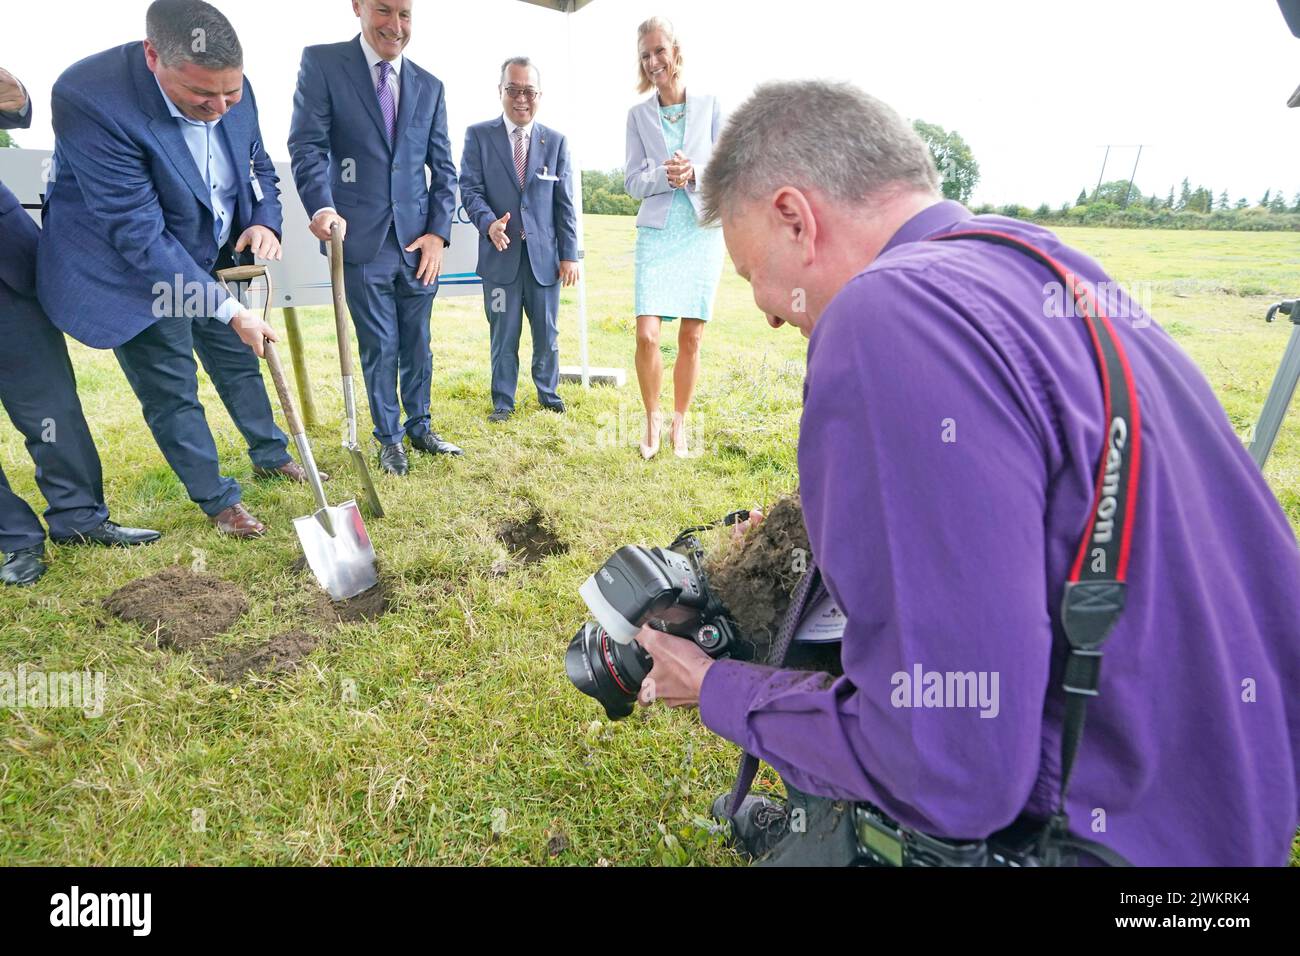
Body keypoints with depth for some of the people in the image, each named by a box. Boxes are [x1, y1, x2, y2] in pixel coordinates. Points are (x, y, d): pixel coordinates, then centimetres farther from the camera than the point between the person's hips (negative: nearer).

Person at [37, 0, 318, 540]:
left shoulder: (233, 92, -15)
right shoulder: (89, 98, -31)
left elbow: (260, 167, 5)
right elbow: (141, 236, -32)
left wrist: (266, 222, -17)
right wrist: (230, 310, -32)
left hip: (215, 259, 6)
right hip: (135, 270, -5)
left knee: (241, 362, 18)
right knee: (171, 391, 2)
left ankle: (271, 457, 39)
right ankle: (216, 500, 19)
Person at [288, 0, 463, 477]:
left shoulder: (429, 86, 11)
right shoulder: (322, 62, 1)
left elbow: (444, 167, 11)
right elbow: (307, 145, -6)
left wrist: (439, 232, -1)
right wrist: (322, 207, -23)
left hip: (419, 239, 3)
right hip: (362, 238, -3)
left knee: (418, 343, 10)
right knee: (379, 346, 4)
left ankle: (419, 427, 26)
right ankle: (389, 438, 19)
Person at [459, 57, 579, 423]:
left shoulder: (556, 141, 9)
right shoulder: (478, 135, 4)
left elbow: (565, 203, 6)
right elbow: (470, 188, -2)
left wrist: (569, 255, 1)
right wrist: (488, 222, -22)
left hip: (545, 254, 2)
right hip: (500, 253, -1)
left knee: (547, 332, 9)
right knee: (503, 334, 5)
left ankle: (548, 393, 28)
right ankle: (503, 401, 19)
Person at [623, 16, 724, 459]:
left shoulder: (709, 106, 6)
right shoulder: (638, 115, 8)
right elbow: (632, 181, 4)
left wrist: (695, 173, -15)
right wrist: (664, 176, -16)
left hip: (703, 231, 0)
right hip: (656, 233, 0)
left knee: (691, 338, 1)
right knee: (647, 335, -12)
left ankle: (679, 423, 17)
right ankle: (652, 418, 10)